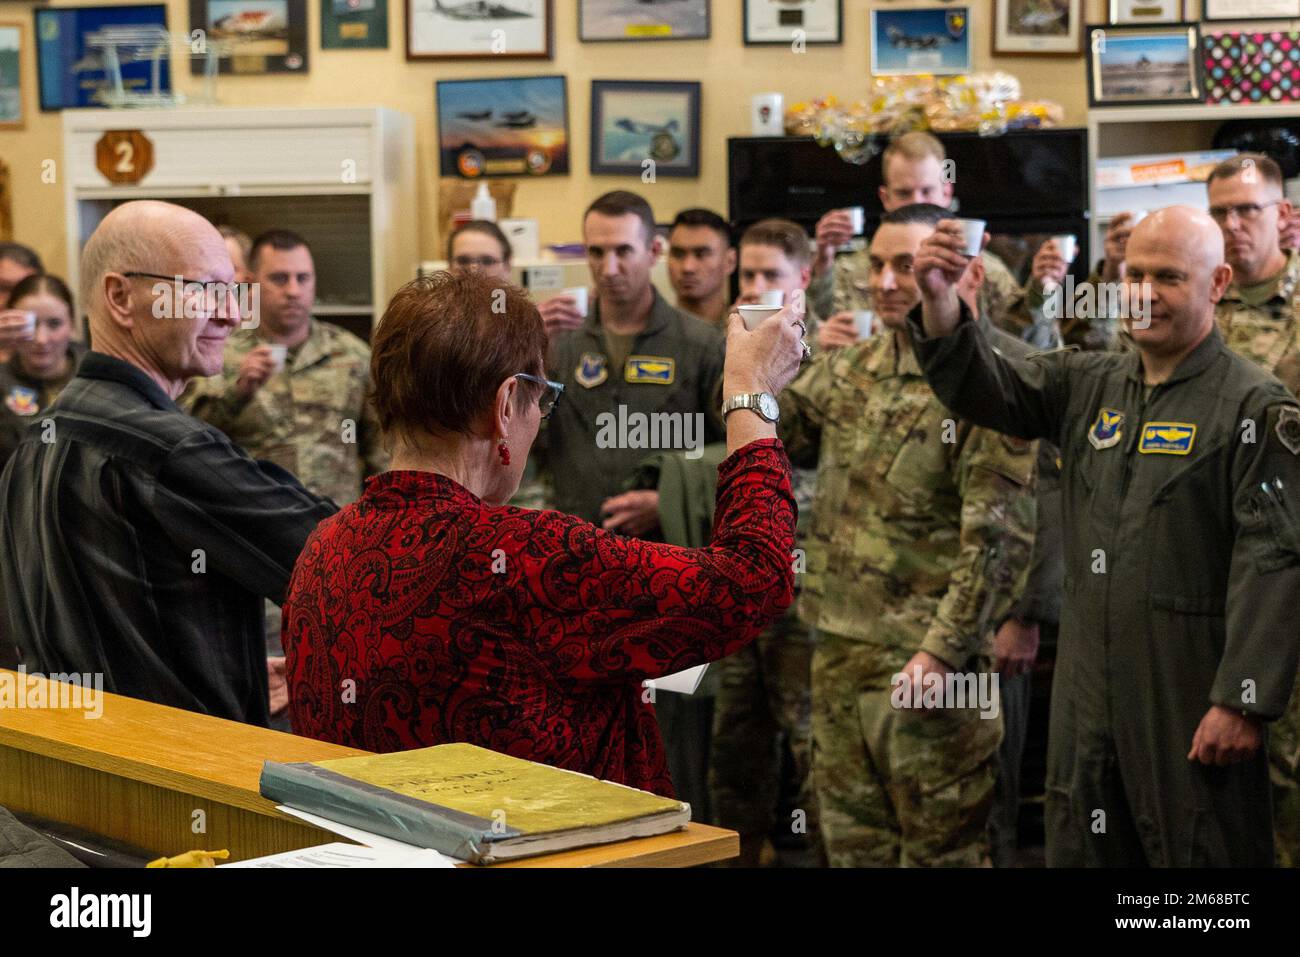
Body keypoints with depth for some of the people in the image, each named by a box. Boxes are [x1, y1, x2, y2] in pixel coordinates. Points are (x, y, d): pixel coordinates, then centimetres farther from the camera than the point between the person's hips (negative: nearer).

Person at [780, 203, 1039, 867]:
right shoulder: (846, 372, 11)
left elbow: (1000, 537, -15)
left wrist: (943, 649, -19)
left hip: (929, 661, -7)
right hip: (840, 649, 7)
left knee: (940, 846, 4)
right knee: (852, 839, 16)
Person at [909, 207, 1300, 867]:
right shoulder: (1089, 386, 12)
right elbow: (984, 388, 2)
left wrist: (1243, 701, -19)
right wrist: (938, 300, -17)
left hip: (1190, 700, -6)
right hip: (1089, 690, 6)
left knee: (1201, 855, 2)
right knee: (1078, 850, 13)